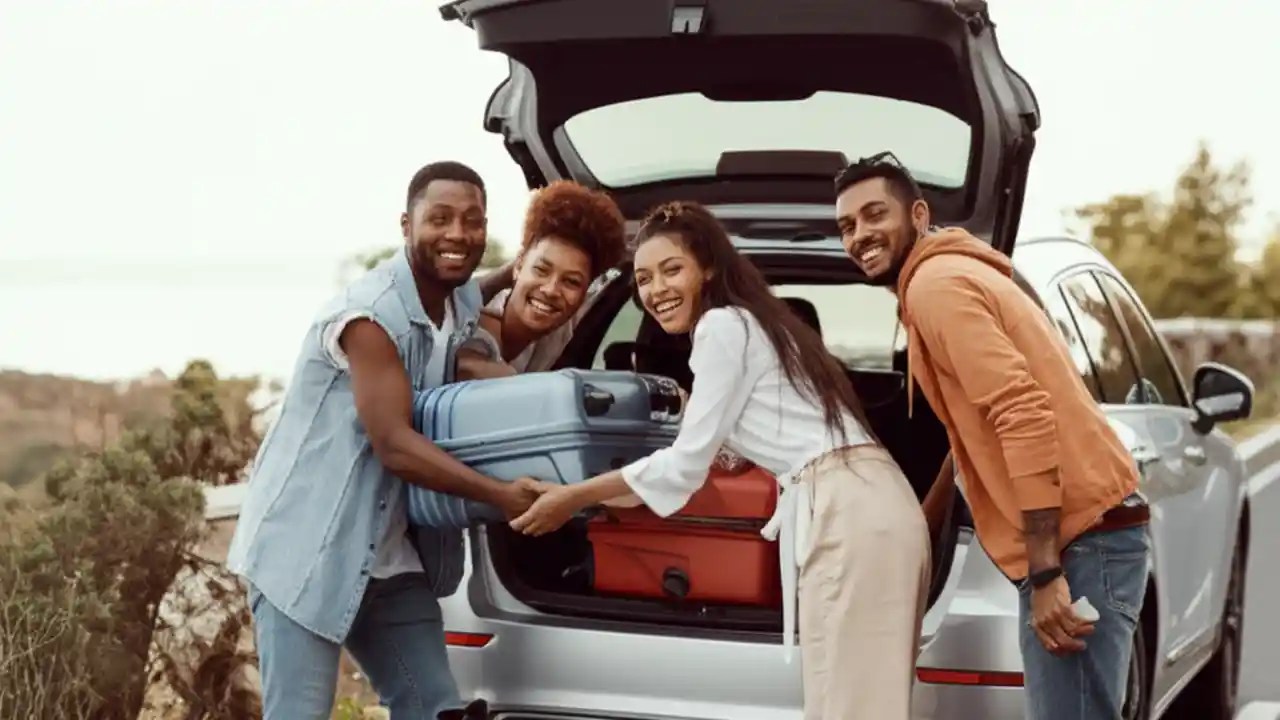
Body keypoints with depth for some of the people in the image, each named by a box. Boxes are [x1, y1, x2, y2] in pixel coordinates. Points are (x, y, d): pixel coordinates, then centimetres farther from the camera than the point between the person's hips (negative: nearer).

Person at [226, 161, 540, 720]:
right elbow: (393, 444, -25)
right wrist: (499, 496, -31)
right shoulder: (369, 314, -20)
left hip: (389, 558, 8)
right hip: (304, 551, -8)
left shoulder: (467, 303, 6)